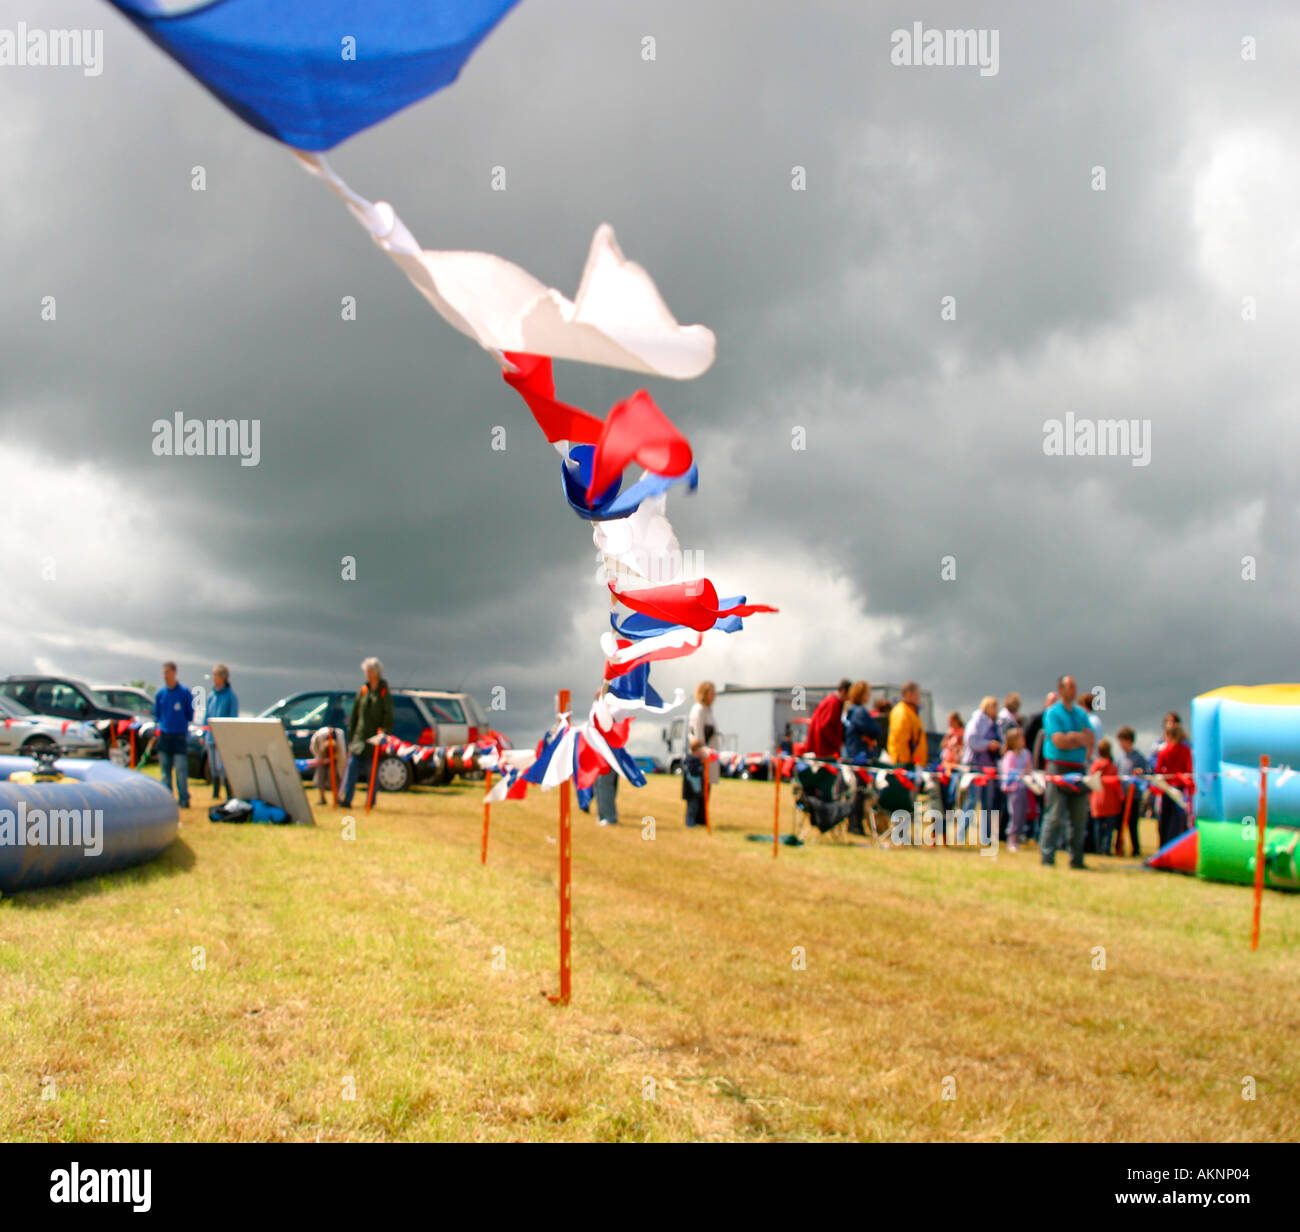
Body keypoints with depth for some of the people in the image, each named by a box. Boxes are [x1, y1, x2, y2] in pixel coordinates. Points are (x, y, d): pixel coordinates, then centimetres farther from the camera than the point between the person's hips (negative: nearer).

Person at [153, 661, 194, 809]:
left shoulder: (184, 692, -3)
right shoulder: (160, 694, 8)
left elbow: (190, 714, 4)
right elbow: (156, 714, 19)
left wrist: (183, 725, 2)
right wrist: (160, 726, 10)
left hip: (180, 736, -4)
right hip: (164, 736, 4)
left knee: (181, 770, -6)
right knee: (165, 770, 7)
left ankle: (184, 799, 1)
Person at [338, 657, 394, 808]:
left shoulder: (384, 693, 0)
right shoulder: (363, 692, 10)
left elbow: (388, 718, -3)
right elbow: (354, 715, 12)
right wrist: (350, 737, 8)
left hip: (374, 739, -3)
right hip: (359, 737, 3)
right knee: (352, 767, -7)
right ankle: (345, 799, -12)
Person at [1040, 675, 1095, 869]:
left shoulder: (1082, 714, 17)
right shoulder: (1052, 713, -2)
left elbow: (1090, 739, 7)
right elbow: (1059, 742, -13)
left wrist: (1072, 737, -9)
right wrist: (1080, 738, -2)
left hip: (1079, 768, 6)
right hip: (1058, 767, -6)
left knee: (1079, 817, 5)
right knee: (1055, 815, -8)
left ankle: (1076, 858, 12)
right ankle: (1047, 858, -5)